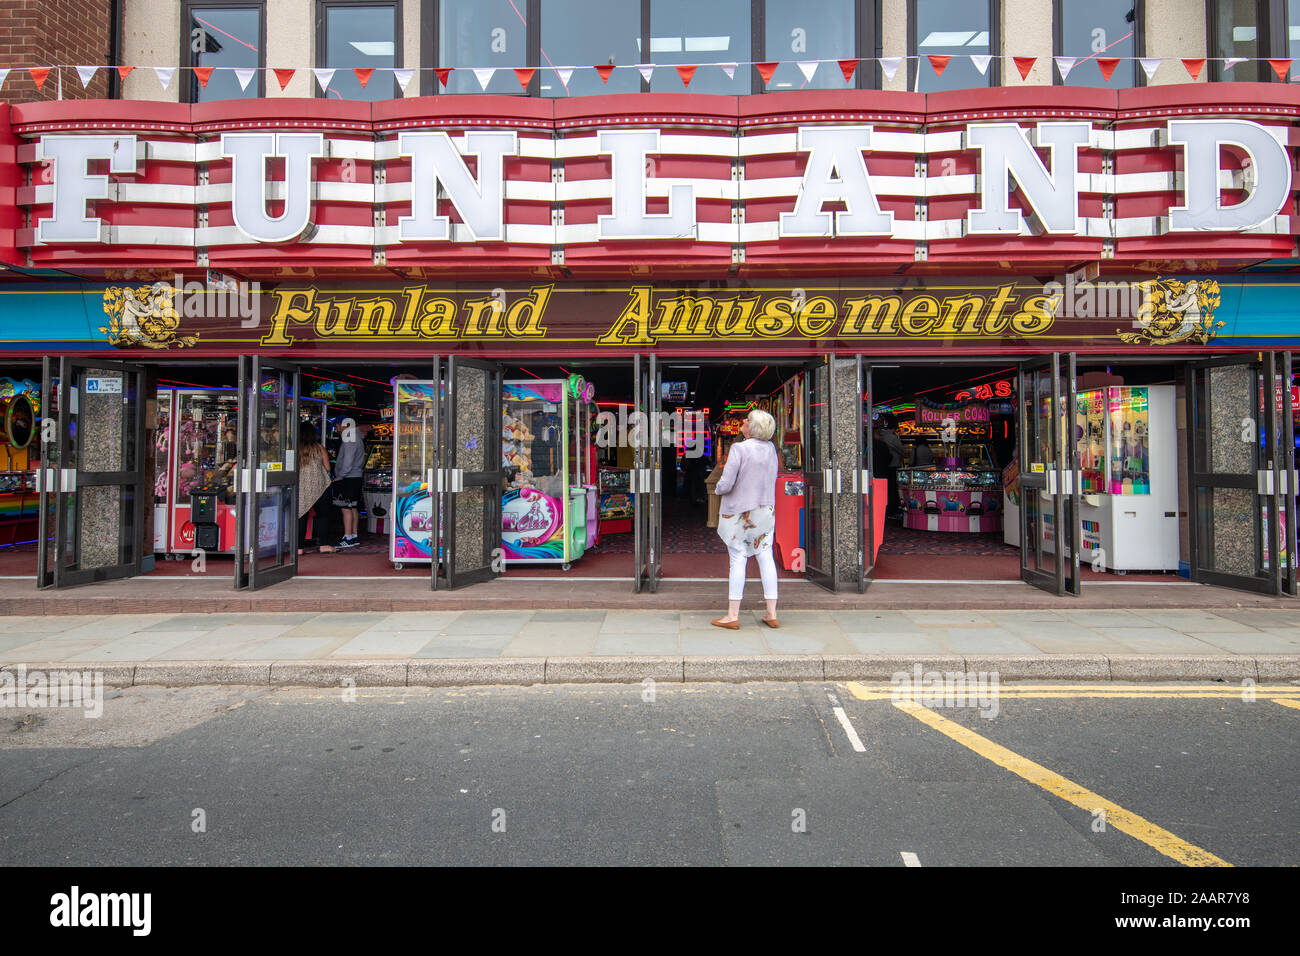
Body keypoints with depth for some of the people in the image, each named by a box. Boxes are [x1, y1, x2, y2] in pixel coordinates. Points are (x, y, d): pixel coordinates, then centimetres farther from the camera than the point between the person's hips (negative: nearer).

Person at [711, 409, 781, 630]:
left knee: (738, 560, -2)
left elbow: (726, 484, -18)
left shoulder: (739, 448, -15)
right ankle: (772, 614, 11)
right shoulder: (770, 448, 4)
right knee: (765, 558, 7)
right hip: (765, 510, 6)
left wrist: (718, 489, 2)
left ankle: (732, 616, 4)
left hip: (738, 512, -5)